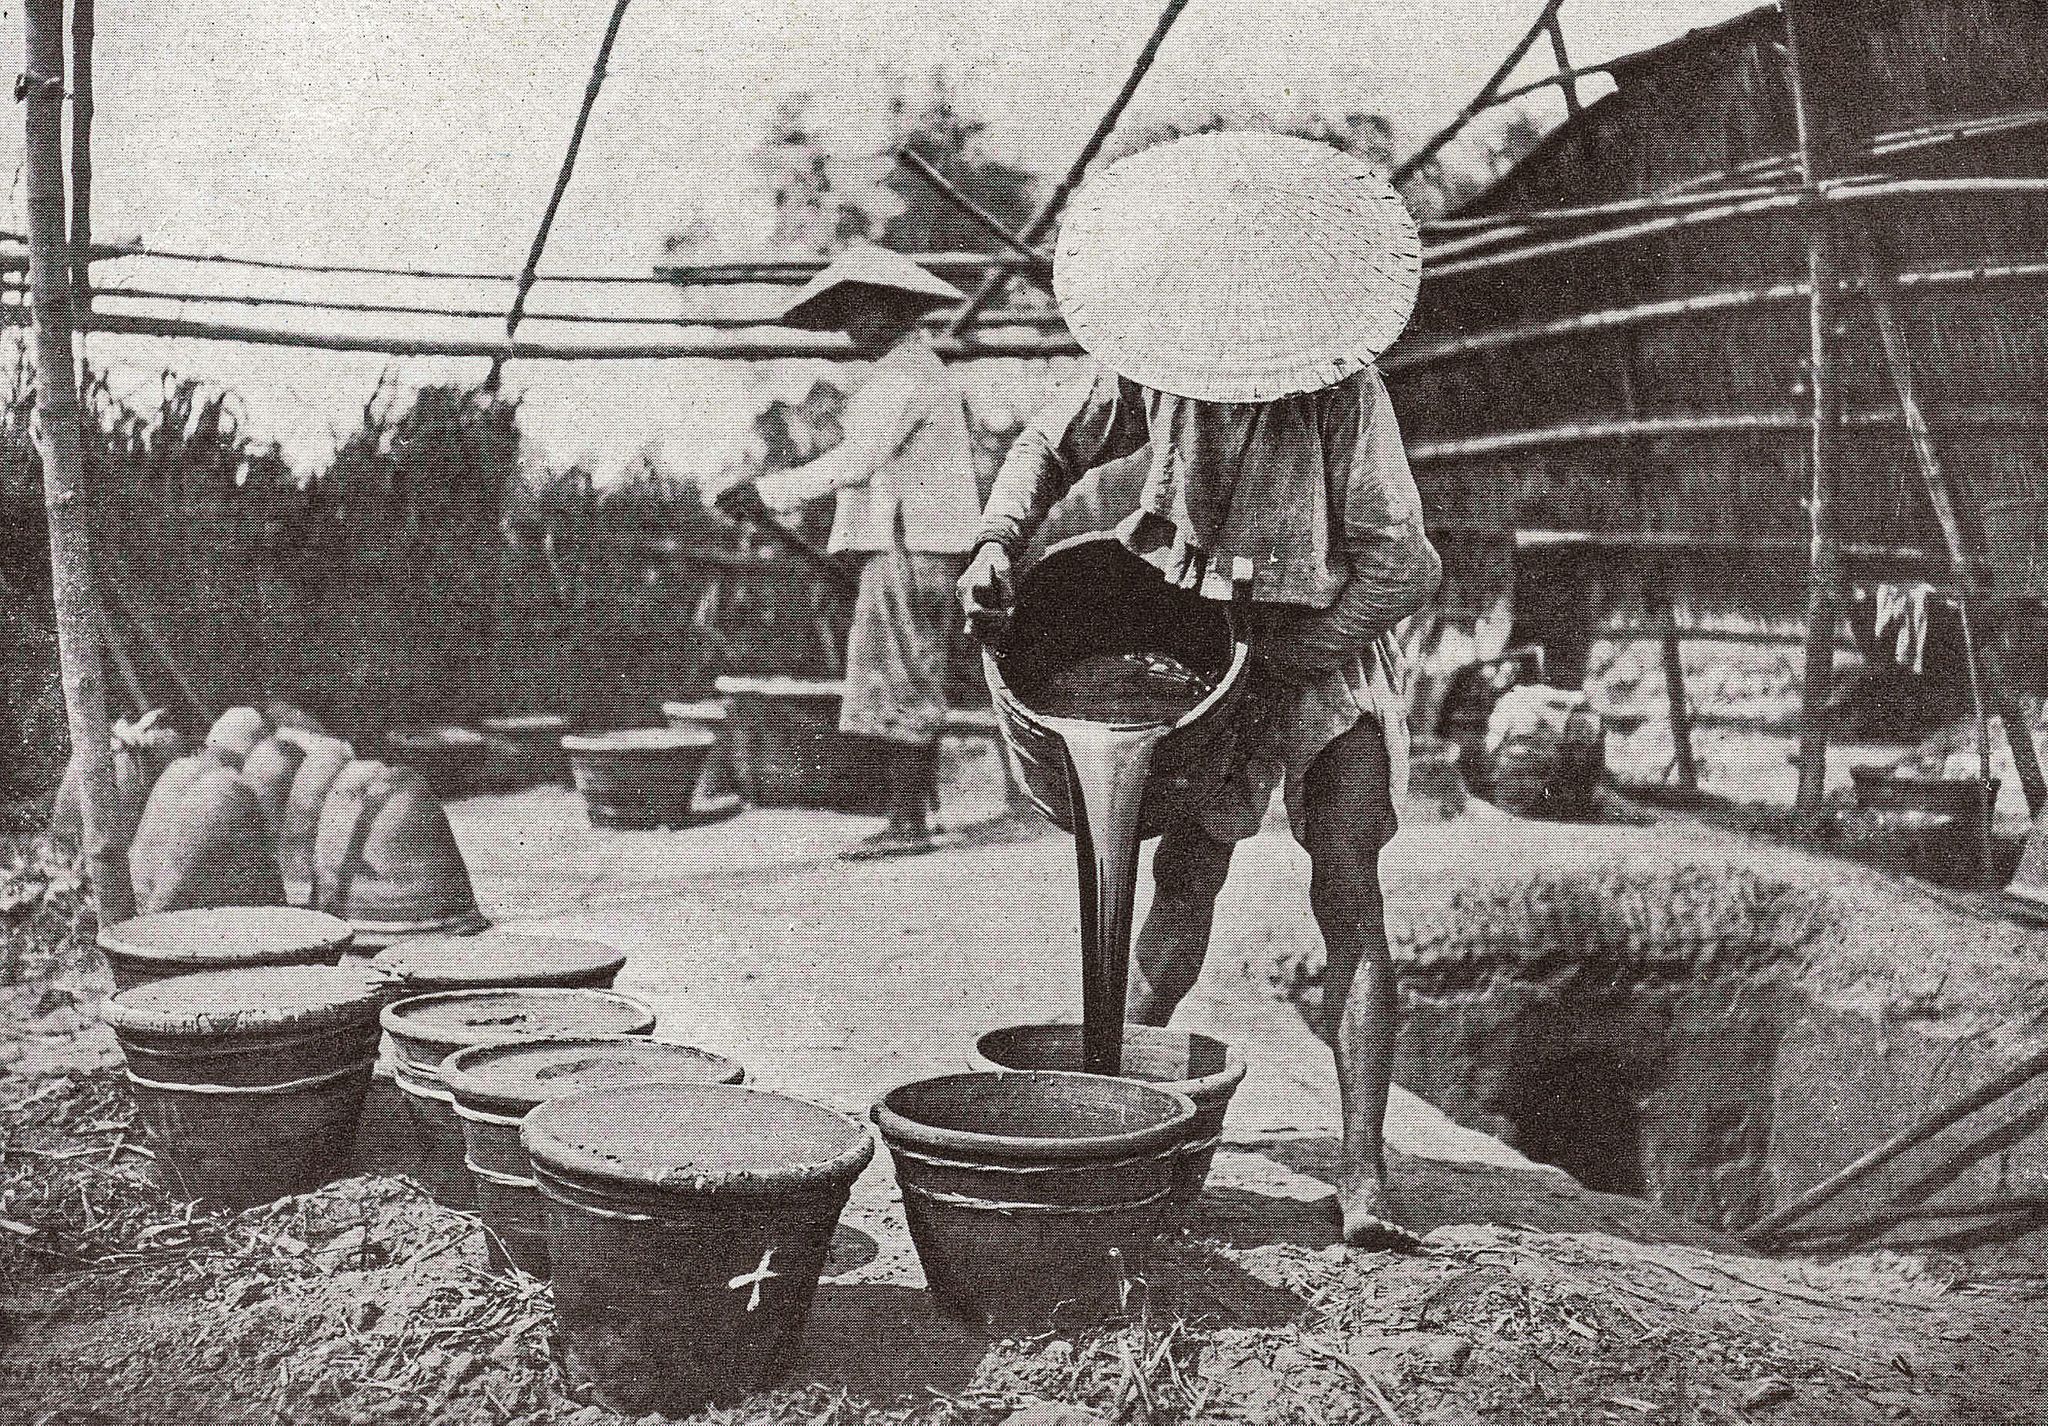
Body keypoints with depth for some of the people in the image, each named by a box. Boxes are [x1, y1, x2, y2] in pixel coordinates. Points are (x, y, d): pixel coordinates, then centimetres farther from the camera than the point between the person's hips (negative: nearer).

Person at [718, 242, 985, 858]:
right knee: (913, 687, 11)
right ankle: (919, 811, 15)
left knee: (897, 686, -8)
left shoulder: (900, 376, -12)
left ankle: (908, 823, -7)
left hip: (905, 549, -10)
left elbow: (854, 461, -22)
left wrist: (765, 490, -20)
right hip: (925, 551, 10)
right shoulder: (925, 368, 20)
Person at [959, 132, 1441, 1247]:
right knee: (1185, 874, -4)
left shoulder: (1347, 393, -20)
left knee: (1348, 898, -10)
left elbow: (1402, 566, -21)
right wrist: (996, 545, -12)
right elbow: (1052, 447, 6)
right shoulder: (1154, 362, -8)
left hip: (1326, 650, -2)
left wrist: (1287, 665, -26)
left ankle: (1363, 1170, -8)